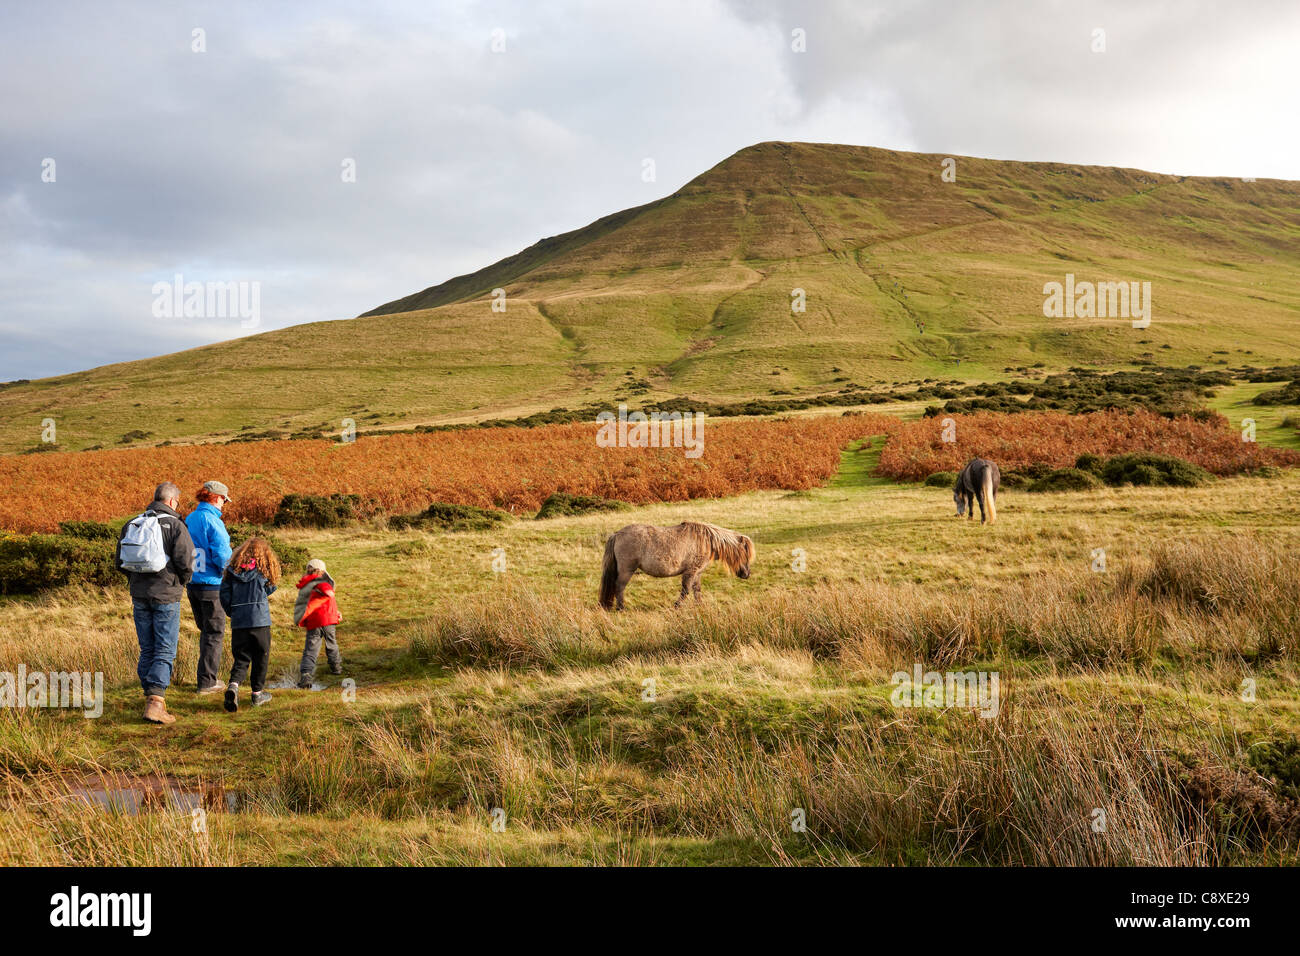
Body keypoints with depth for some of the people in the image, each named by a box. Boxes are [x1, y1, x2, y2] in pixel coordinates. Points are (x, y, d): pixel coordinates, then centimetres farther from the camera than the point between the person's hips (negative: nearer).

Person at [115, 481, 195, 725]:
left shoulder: (131, 525, 7)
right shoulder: (175, 525, -9)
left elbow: (120, 562, 9)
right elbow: (185, 560, -16)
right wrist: (181, 582, 3)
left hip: (139, 595, 5)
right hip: (166, 595, -5)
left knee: (147, 650, 13)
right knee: (165, 652, -3)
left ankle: (152, 699, 16)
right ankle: (155, 702, -14)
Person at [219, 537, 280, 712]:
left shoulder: (232, 571, 4)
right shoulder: (264, 570, -5)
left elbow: (225, 596, 4)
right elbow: (269, 589, 5)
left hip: (238, 623, 3)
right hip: (260, 621, -3)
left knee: (241, 658, 7)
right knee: (260, 658, 11)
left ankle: (233, 685, -18)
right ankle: (258, 693, 17)